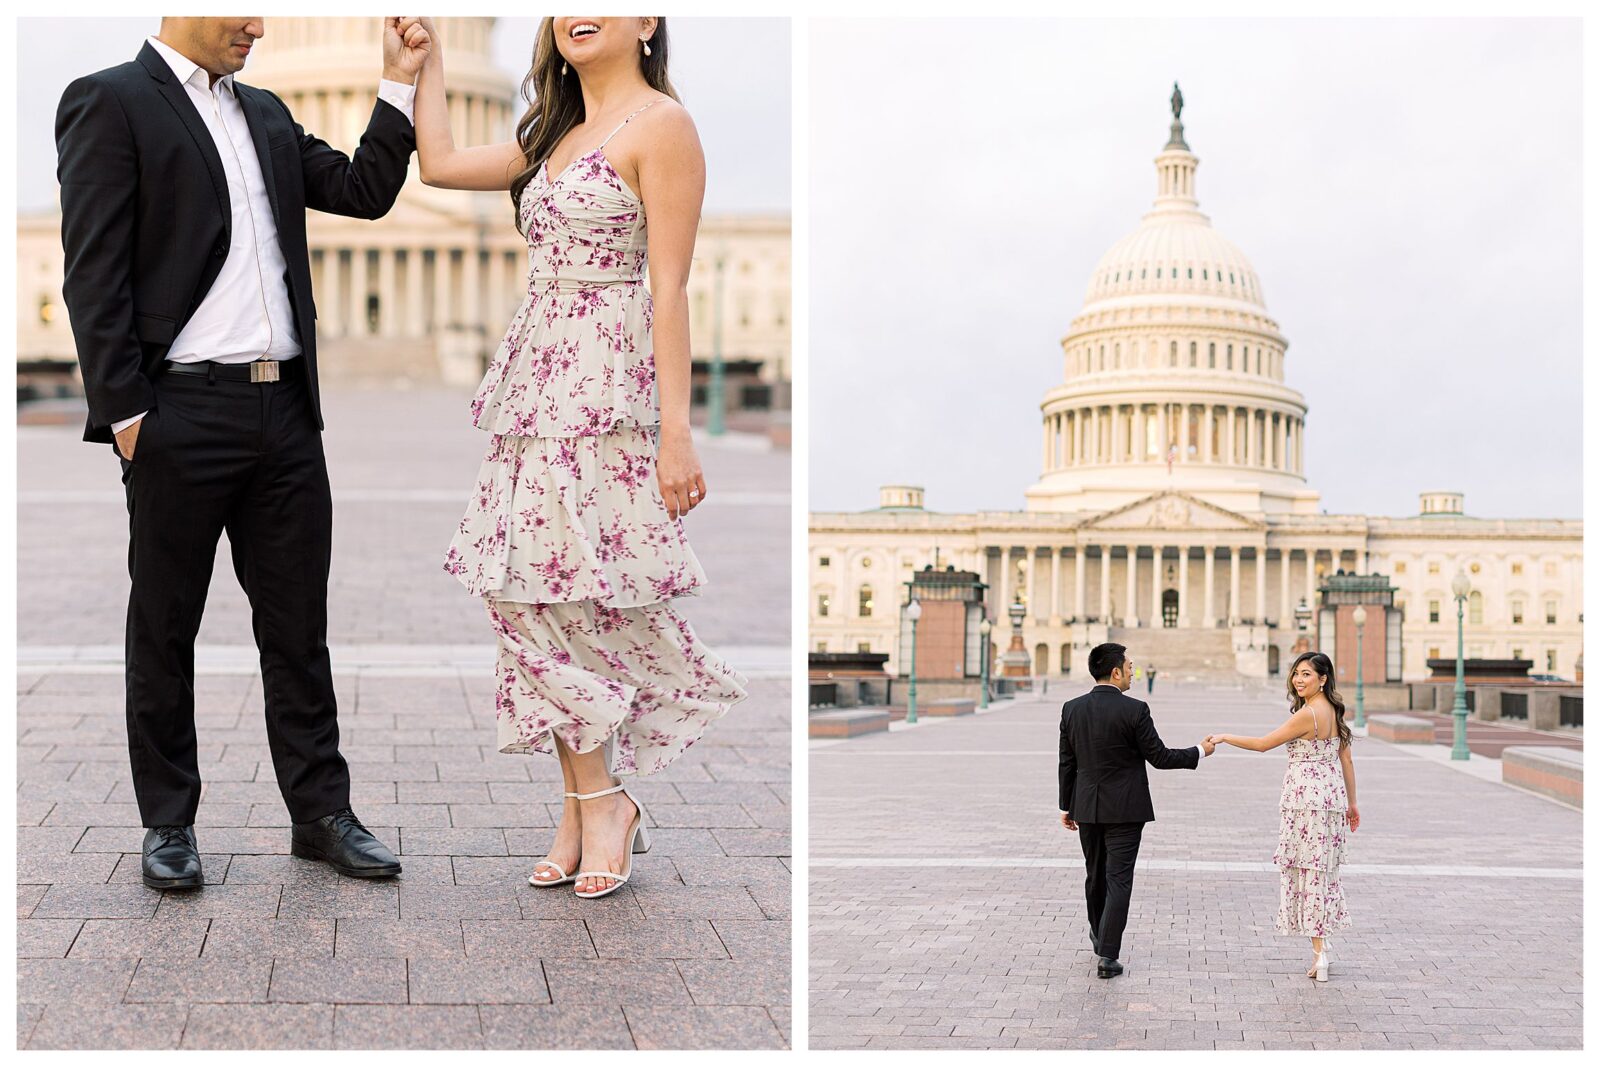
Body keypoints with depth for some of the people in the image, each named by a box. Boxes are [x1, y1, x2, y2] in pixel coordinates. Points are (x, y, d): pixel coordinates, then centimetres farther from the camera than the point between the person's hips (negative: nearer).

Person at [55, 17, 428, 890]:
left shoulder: (267, 115, 18)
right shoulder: (108, 102, -3)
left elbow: (364, 191, 17)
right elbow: (95, 273, -9)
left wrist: (400, 83, 8)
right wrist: (124, 415, -15)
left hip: (285, 410, 6)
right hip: (181, 414, -6)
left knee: (297, 624, 9)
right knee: (164, 628, 6)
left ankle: (320, 812, 16)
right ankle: (167, 824, 16)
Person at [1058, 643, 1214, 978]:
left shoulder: (1072, 709, 0)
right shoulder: (1134, 710, -14)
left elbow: (1067, 763, 5)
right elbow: (1159, 757, -9)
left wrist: (1067, 806, 14)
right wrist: (1199, 752, 6)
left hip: (1086, 808, 5)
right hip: (1124, 809, -5)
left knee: (1095, 877, 19)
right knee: (1118, 881, -2)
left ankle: (1099, 938, 37)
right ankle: (1107, 956, -7)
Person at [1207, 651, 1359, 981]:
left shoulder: (1307, 714, -16)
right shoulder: (1333, 710, 9)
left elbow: (1263, 744, -11)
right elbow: (1347, 760, 14)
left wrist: (1225, 737, -1)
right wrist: (1352, 804, 20)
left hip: (1306, 796, -8)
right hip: (1332, 794, 8)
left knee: (1307, 868, -3)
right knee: (1323, 868, 12)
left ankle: (1318, 950, -4)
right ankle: (1321, 945, 16)